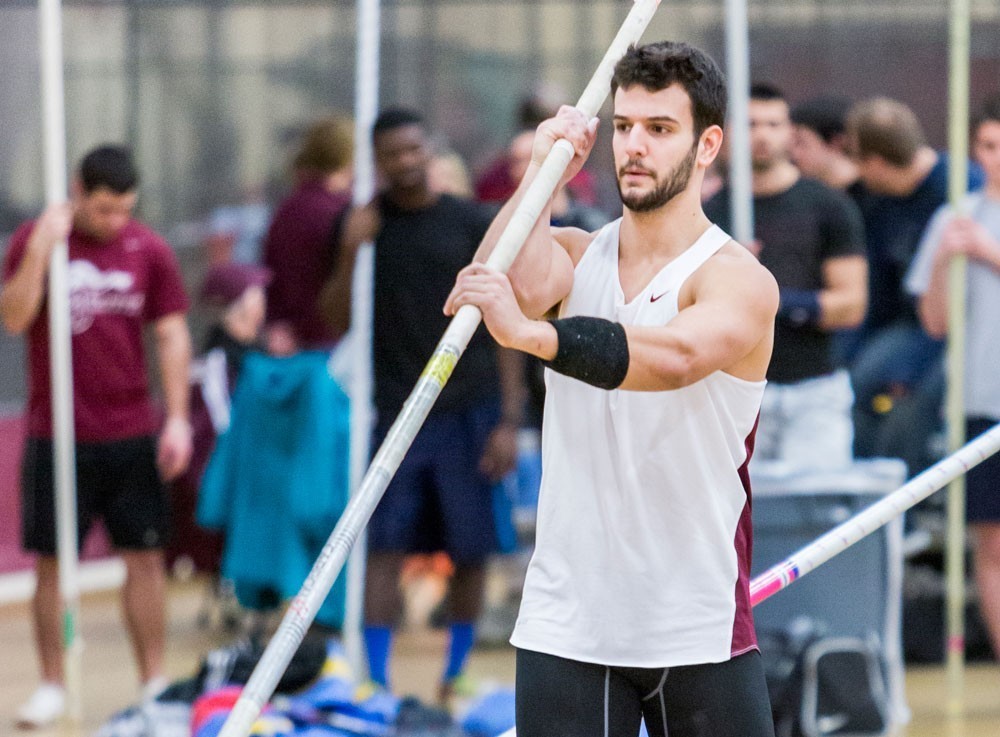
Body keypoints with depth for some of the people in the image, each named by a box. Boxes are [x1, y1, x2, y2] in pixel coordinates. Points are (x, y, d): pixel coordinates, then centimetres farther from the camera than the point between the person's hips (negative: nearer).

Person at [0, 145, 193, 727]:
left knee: (145, 557, 2)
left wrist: (177, 417, -2)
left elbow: (172, 334, 4)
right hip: (57, 435, -1)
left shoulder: (148, 249, 1)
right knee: (52, 562, 3)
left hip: (132, 437, 1)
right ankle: (53, 686, 12)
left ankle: (155, 681, 11)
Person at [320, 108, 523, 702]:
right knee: (385, 548, -6)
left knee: (470, 552, 4)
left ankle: (457, 676, 18)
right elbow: (337, 321, 6)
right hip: (394, 408, 1)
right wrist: (350, 254, -11)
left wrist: (509, 419, -6)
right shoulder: (364, 225, 7)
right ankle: (376, 682, -5)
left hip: (467, 410, -1)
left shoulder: (473, 225, 2)